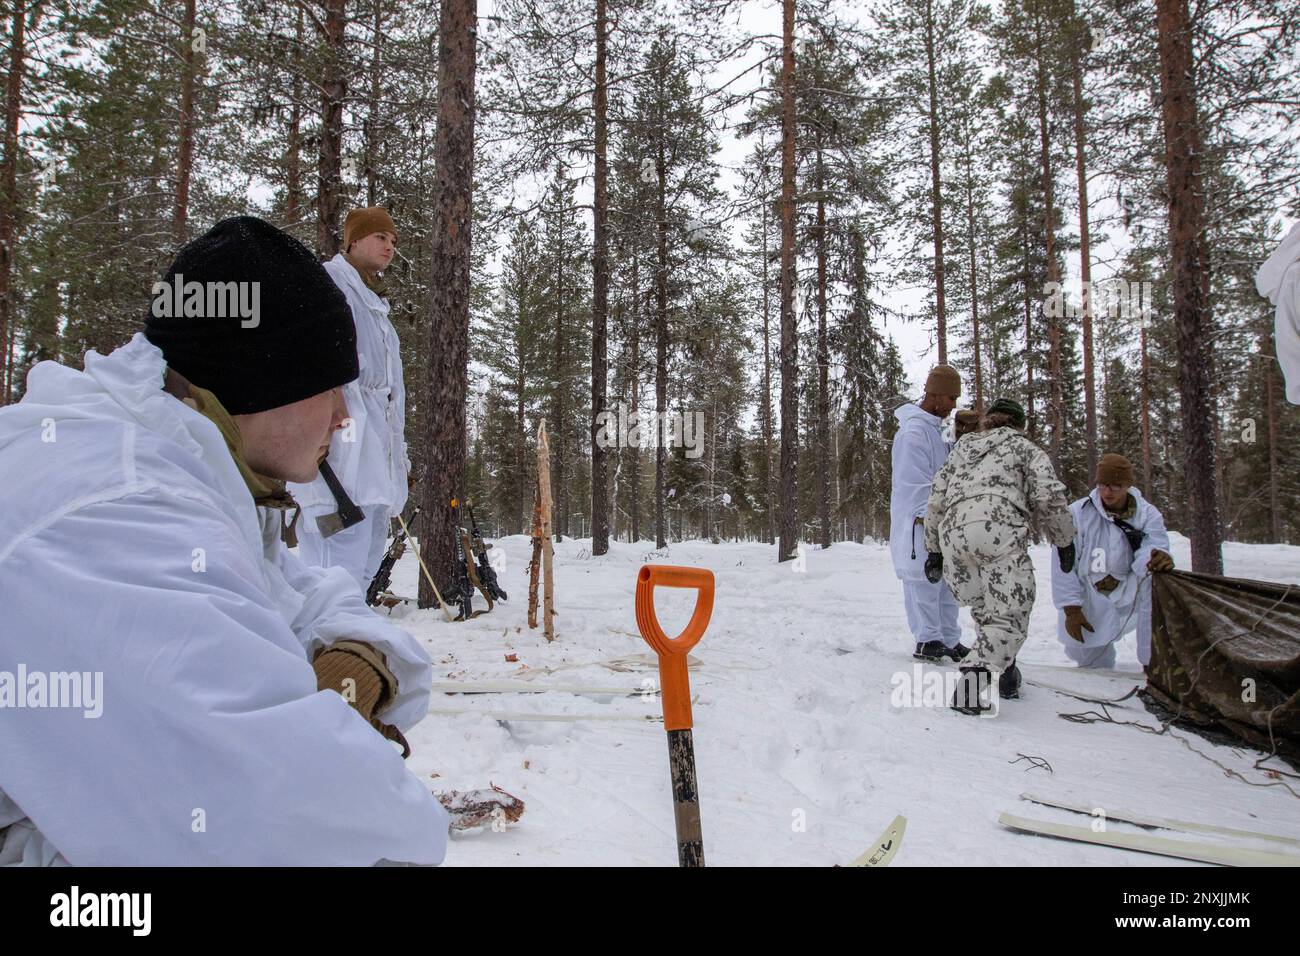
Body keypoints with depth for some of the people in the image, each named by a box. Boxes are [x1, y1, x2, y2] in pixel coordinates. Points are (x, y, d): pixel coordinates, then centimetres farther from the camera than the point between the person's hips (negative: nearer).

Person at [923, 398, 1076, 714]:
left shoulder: (962, 447, 34)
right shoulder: (1024, 447, 23)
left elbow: (936, 501, 27)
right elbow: (1049, 497, 8)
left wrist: (933, 550, 31)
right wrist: (1064, 542, 20)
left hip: (953, 534, 4)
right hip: (999, 532, -4)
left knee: (984, 611, 20)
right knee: (1009, 616, -5)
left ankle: (1002, 668, 21)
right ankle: (975, 678, -23)